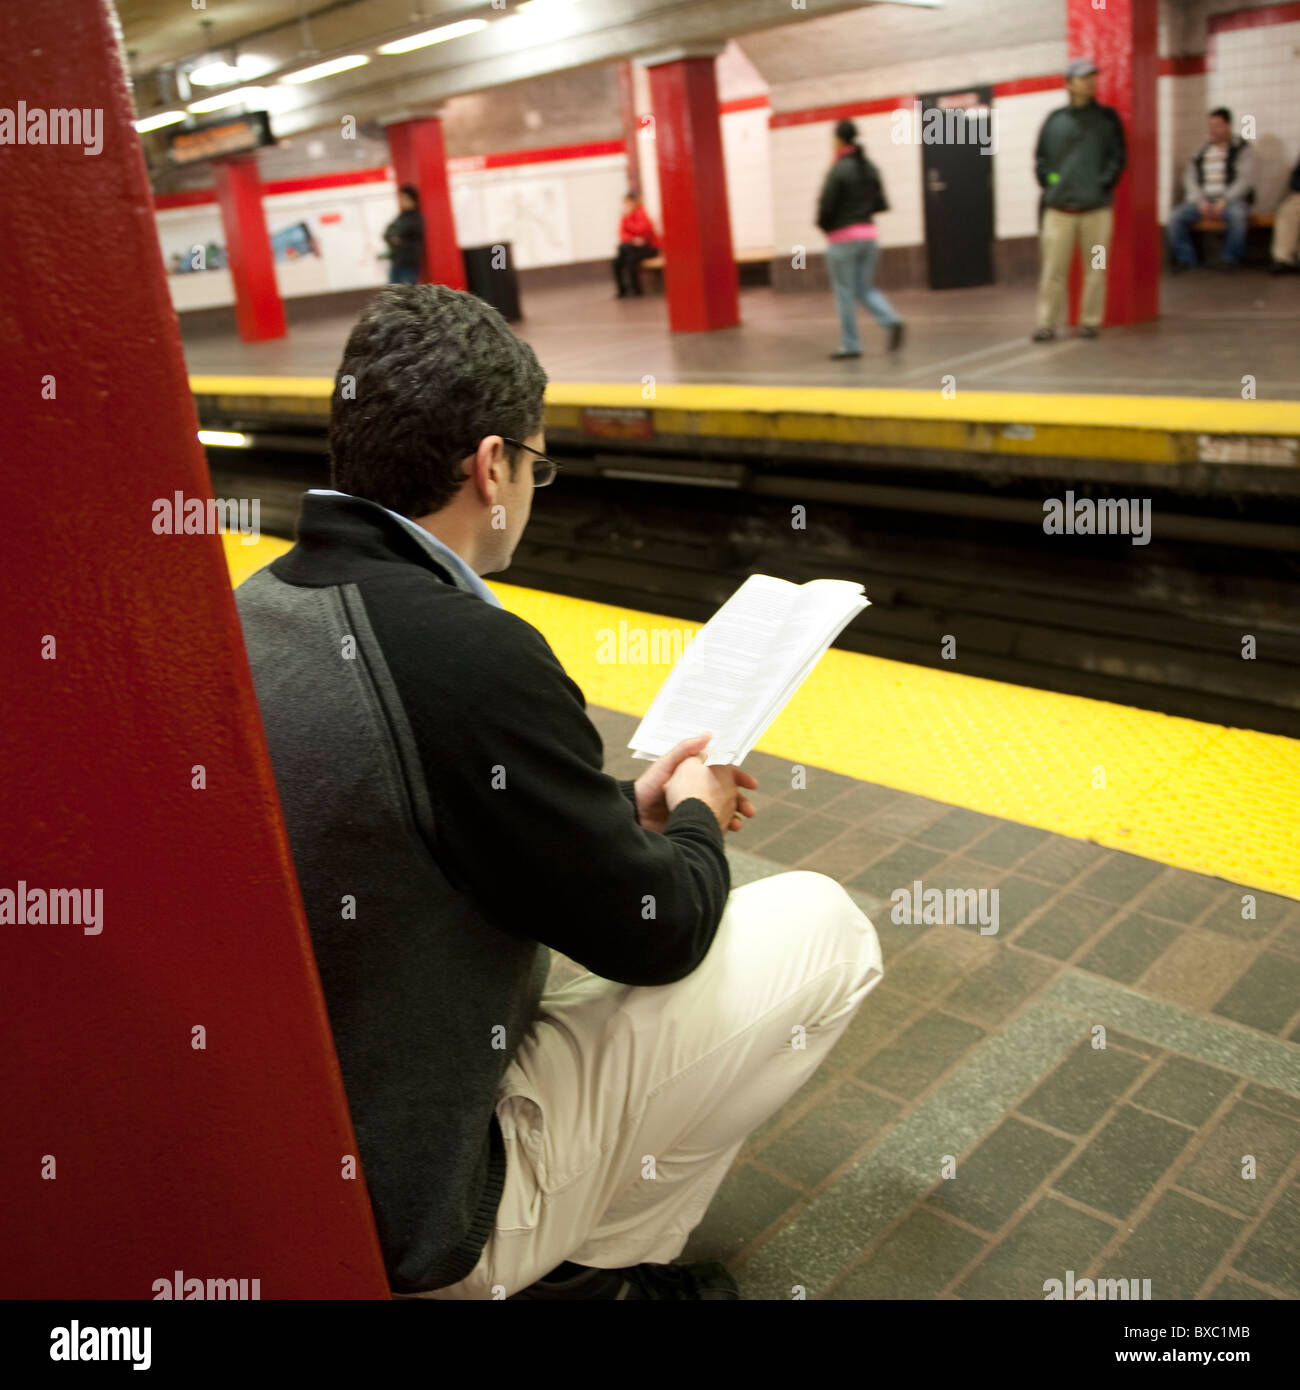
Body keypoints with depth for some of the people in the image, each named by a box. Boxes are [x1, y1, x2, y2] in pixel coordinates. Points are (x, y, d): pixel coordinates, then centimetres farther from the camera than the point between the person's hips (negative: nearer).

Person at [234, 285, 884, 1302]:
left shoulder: (254, 610, -2)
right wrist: (697, 816, 5)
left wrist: (627, 808, 10)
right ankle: (591, 1267, 11)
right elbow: (658, 931, -16)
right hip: (415, 1218, -8)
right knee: (822, 929, -2)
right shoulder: (470, 654, -28)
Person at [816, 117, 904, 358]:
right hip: (868, 235, 7)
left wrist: (824, 226, 5)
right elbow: (882, 204, 10)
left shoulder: (838, 170, -13)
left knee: (845, 293, 4)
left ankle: (850, 345, 8)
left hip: (843, 238, -6)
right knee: (865, 288, 15)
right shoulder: (870, 168, 8)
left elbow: (826, 206, -15)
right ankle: (892, 321, -8)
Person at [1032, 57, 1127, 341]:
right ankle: (1047, 323, 2)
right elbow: (1041, 158, 12)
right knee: (1053, 269, -4)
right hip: (1058, 208, 0)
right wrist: (1048, 182, 0)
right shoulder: (1055, 120, 9)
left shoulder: (1108, 118, 9)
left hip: (1097, 207, 0)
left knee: (1095, 268, 2)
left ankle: (1090, 320, 11)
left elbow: (1118, 156, 7)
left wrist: (1105, 184, -5)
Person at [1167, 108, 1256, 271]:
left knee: (1237, 214, -38)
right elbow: (1190, 178, 7)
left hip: (1231, 199, -3)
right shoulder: (1200, 151, 16)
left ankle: (1231, 258, -18)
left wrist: (1223, 202, -17)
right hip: (1202, 200, 3)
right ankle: (1185, 258, -11)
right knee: (1175, 216, -24)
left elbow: (1245, 179, -4)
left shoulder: (1243, 148, 6)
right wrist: (1201, 201, -11)